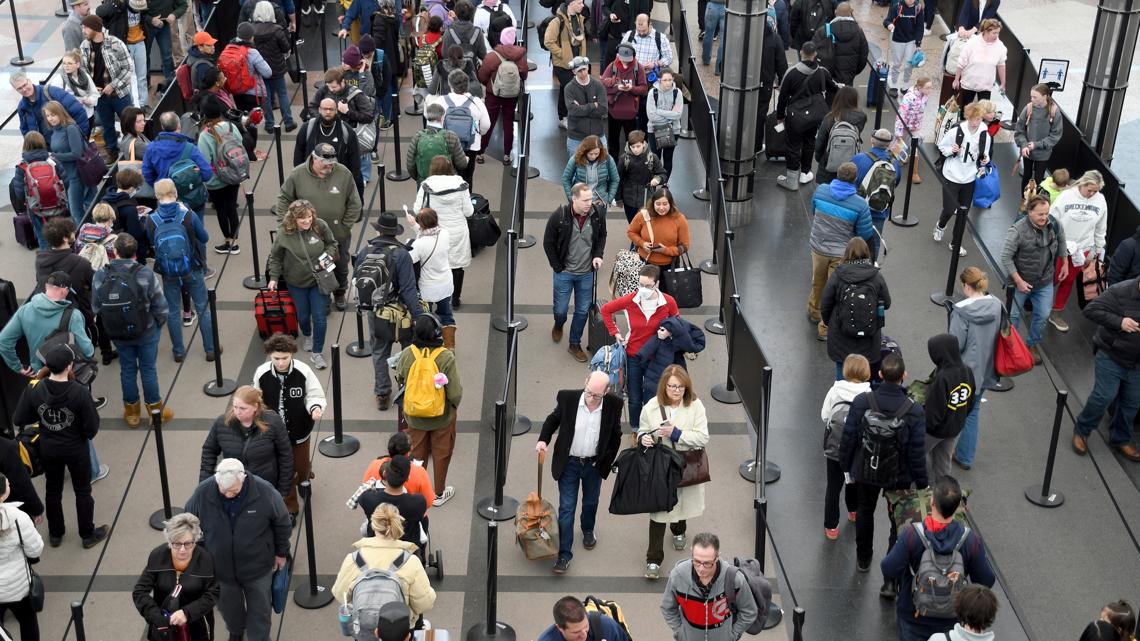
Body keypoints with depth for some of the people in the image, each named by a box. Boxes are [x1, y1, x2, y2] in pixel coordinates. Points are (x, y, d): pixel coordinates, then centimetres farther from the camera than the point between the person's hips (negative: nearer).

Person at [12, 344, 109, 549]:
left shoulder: (34, 390, -18)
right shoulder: (80, 392, -28)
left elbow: (18, 419, -8)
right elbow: (92, 428, -22)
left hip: (48, 449, 3)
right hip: (76, 449, -3)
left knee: (52, 491, 23)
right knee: (83, 492, 17)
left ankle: (55, 534, 39)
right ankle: (88, 535, 31)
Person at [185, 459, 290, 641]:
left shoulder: (264, 491, -27)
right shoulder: (202, 493, -24)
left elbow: (281, 523, -8)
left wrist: (281, 553, 3)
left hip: (257, 566, -2)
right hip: (220, 566, 2)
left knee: (259, 609, 15)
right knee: (228, 606, 25)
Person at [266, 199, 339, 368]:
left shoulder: (320, 226, -17)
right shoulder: (284, 233, -18)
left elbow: (332, 245, 1)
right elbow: (275, 257, -2)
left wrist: (326, 257, -16)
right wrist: (273, 277, -4)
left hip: (318, 281, 0)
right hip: (296, 283, 0)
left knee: (320, 317, 0)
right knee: (303, 315, 17)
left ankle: (317, 352, 17)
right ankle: (307, 336, 50)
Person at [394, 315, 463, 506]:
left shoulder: (406, 355, -19)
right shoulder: (446, 357, -27)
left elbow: (399, 378, 1)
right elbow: (455, 393, -24)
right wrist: (455, 404, -2)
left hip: (415, 416, 2)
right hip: (442, 417, -2)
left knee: (417, 453, 23)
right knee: (441, 454, 19)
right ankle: (439, 494, 35)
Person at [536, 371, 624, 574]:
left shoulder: (613, 405, -16)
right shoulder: (567, 398, -19)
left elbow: (615, 436, -1)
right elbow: (553, 420, 0)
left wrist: (606, 462, -2)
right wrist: (543, 439, -15)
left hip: (594, 465, 2)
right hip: (569, 464, -2)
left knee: (591, 502, 24)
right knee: (566, 508, -1)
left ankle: (588, 530, 53)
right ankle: (564, 554, 7)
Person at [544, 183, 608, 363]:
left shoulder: (597, 213, -12)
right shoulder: (559, 216, -20)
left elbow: (602, 235, 8)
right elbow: (548, 243, -7)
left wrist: (598, 255, -5)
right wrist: (557, 267, -7)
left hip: (587, 273, 2)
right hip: (564, 272, -2)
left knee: (583, 311, 10)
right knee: (561, 309, 12)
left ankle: (575, 344, 29)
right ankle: (558, 325, 48)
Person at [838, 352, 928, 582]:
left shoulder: (862, 402, -21)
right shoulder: (914, 411, -22)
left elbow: (848, 438, -10)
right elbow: (917, 452, -15)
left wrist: (845, 465, 7)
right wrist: (922, 484, 0)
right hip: (899, 476, -2)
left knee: (864, 512, 27)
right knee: (899, 523, 13)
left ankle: (863, 559, 47)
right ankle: (891, 580, 12)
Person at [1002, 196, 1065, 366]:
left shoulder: (1054, 224, -12)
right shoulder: (1017, 231, -28)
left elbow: (1061, 240, 11)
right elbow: (1006, 257, -22)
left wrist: (1065, 263, 15)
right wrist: (1018, 281, -21)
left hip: (1045, 282, 4)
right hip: (1021, 281, -4)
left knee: (1043, 315, 13)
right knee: (1013, 315, 12)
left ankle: (1032, 344, 37)